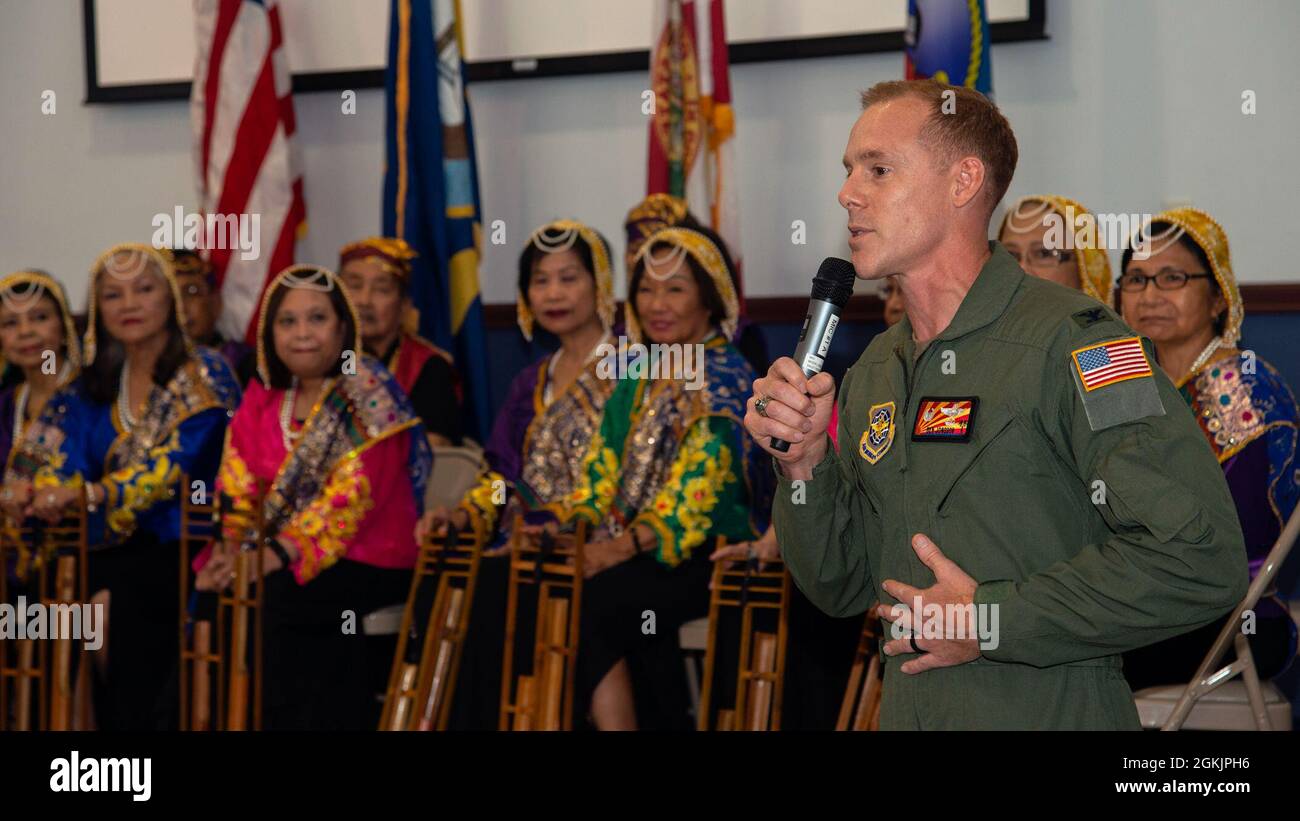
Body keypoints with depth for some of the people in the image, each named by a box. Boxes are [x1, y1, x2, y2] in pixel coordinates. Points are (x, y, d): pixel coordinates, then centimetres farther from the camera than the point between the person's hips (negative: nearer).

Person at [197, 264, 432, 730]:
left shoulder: (370, 396, -7)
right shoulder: (262, 399, 12)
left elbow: (351, 496, -17)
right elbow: (238, 486, 7)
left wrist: (278, 555, -26)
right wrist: (231, 548, -13)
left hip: (365, 565, -6)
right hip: (277, 560, 6)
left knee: (271, 603, -30)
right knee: (209, 600, -19)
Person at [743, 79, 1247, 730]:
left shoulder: (1071, 342, -16)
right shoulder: (873, 372, 8)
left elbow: (1200, 561, -25)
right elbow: (842, 589, 10)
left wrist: (991, 617, -19)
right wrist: (805, 464, -7)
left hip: (1053, 714, -7)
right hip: (907, 713, 7)